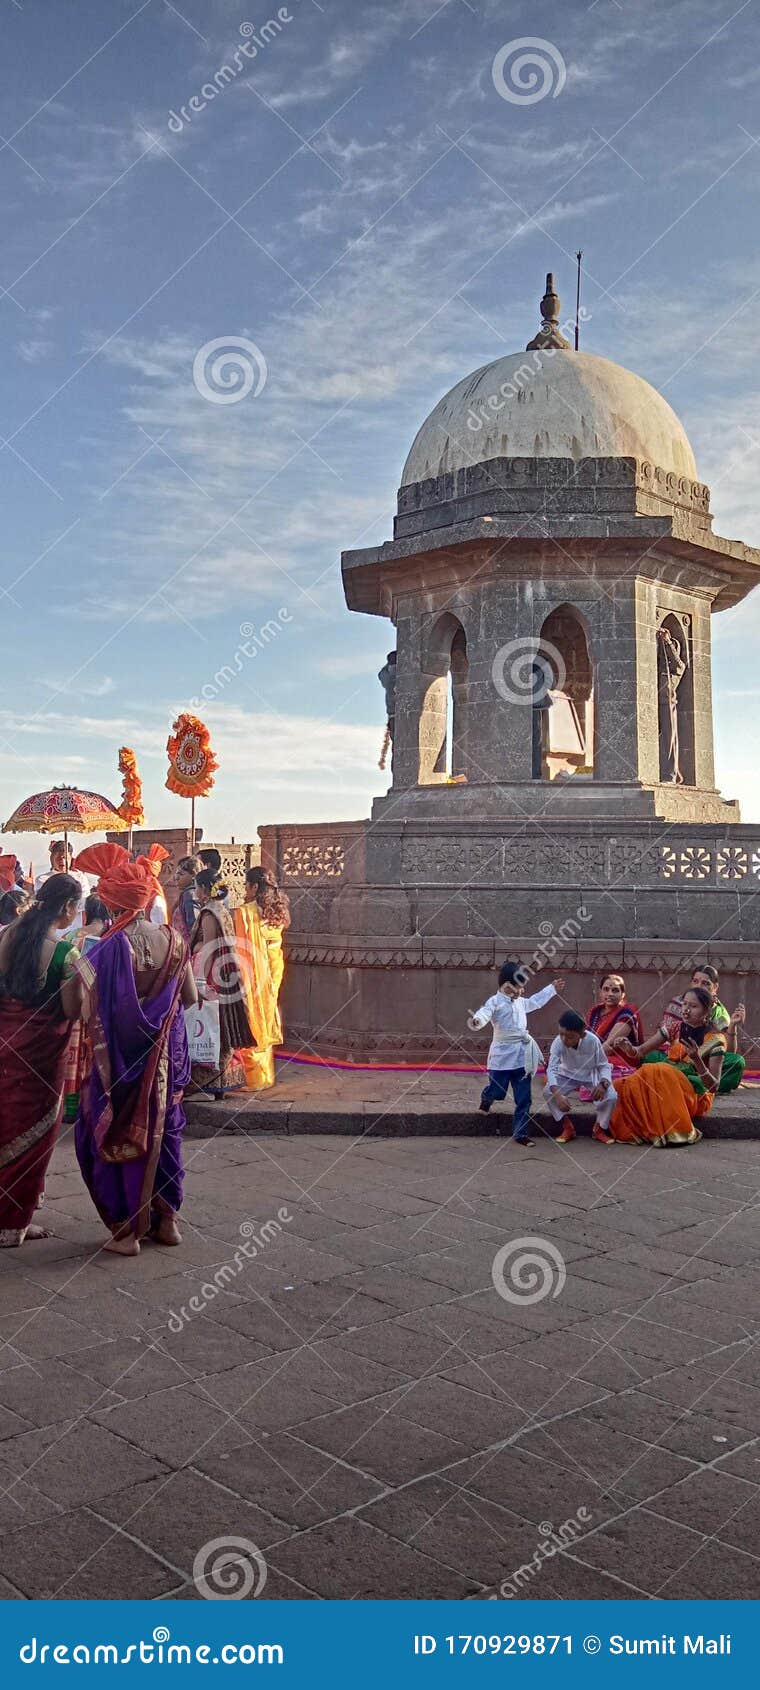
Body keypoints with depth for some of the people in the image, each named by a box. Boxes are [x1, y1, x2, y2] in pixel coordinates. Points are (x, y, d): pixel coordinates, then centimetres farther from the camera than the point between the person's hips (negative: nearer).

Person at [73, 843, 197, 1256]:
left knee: (116, 1134, 10)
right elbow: (191, 998, 3)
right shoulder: (173, 942, -6)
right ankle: (166, 1219, 27)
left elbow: (91, 1013, -19)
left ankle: (127, 1229, 15)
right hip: (164, 1056, 4)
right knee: (162, 1132, 18)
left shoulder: (109, 950, -19)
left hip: (119, 1057, -4)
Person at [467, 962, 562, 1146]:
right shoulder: (495, 1002, -14)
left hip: (522, 1057, 7)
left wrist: (552, 989, 40)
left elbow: (535, 1001, 32)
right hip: (502, 1057, -6)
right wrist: (476, 1021, -56)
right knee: (497, 1093, 5)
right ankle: (486, 1098, 43)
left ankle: (520, 1133, 13)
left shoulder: (520, 1002, 12)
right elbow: (485, 1013, -34)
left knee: (524, 1099, 4)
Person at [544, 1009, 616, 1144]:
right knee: (548, 1091, -25)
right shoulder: (558, 1042, -30)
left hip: (591, 1076, -1)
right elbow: (551, 1069, -34)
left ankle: (599, 1129, 4)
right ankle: (568, 1128, -3)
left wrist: (603, 1083, -41)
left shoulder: (593, 1041, -31)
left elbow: (604, 1066, -19)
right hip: (568, 1075, 1)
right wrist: (558, 1095, -50)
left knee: (610, 1096, -26)